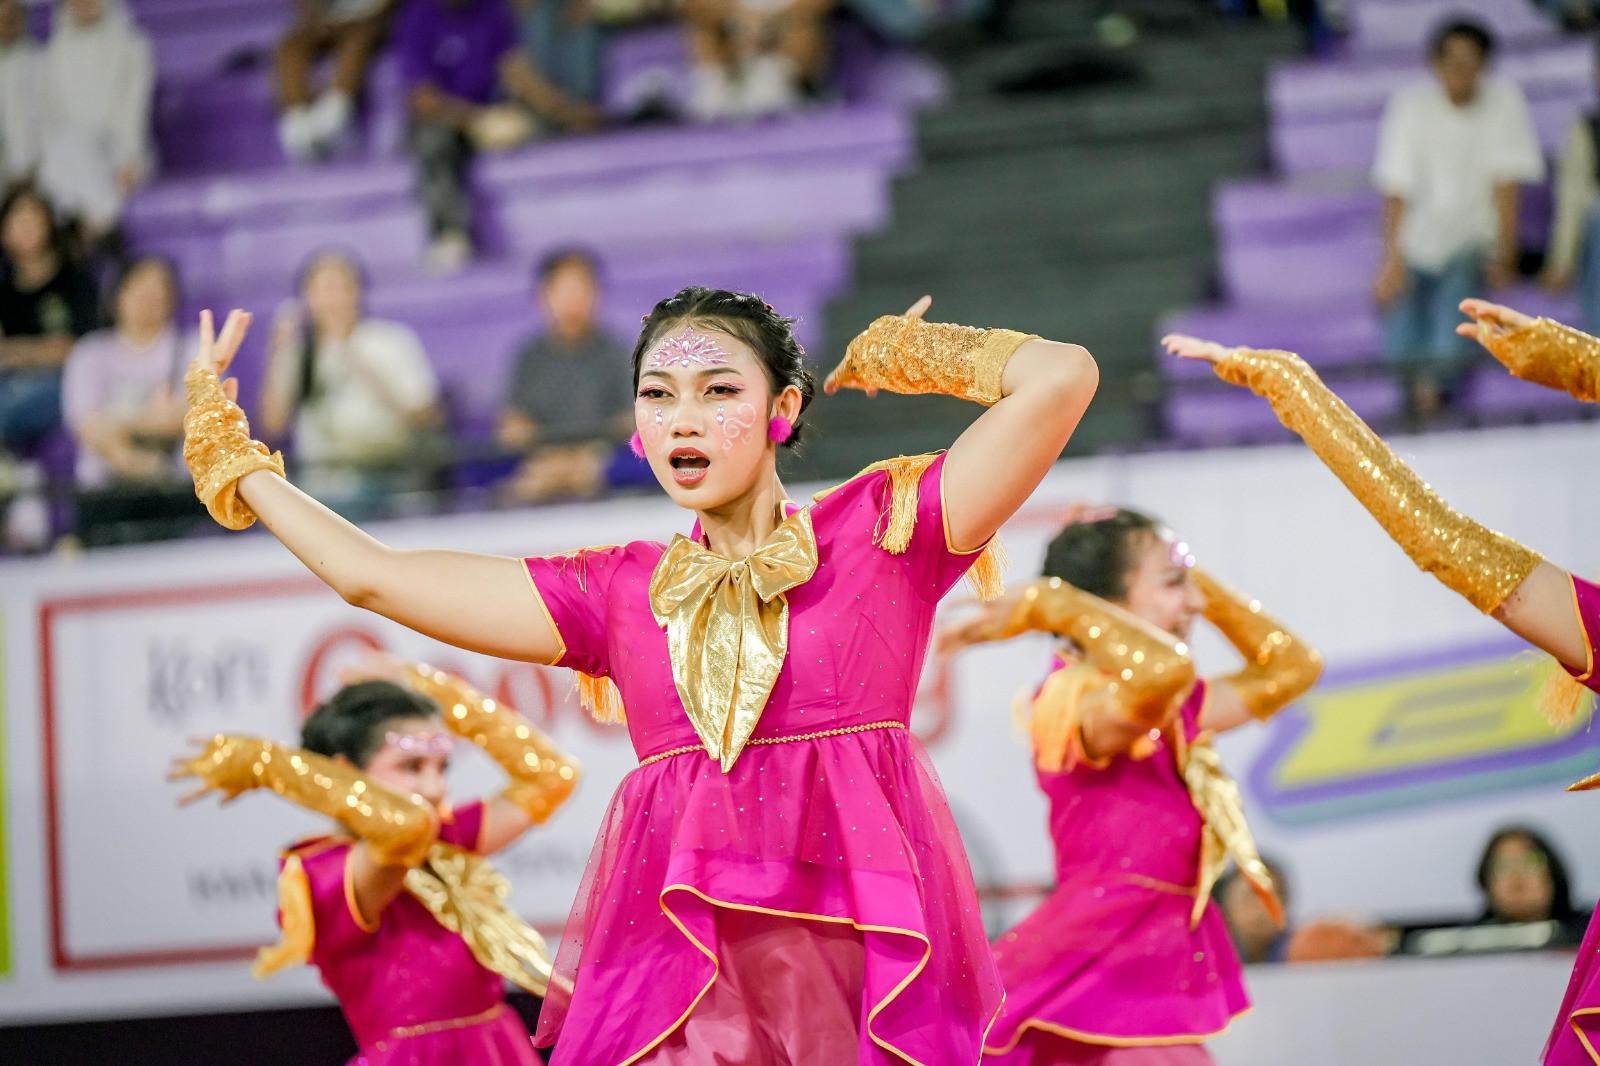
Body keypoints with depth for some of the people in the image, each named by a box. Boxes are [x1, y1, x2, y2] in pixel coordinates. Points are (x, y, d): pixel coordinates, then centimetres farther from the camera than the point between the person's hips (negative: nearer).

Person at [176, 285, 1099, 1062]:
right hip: (676, 981, 2)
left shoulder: (880, 530, 7)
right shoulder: (616, 593, 16)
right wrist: (231, 456, 25)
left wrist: (911, 353, 14)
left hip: (867, 974, -2)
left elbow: (1061, 377, -2)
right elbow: (372, 577, 18)